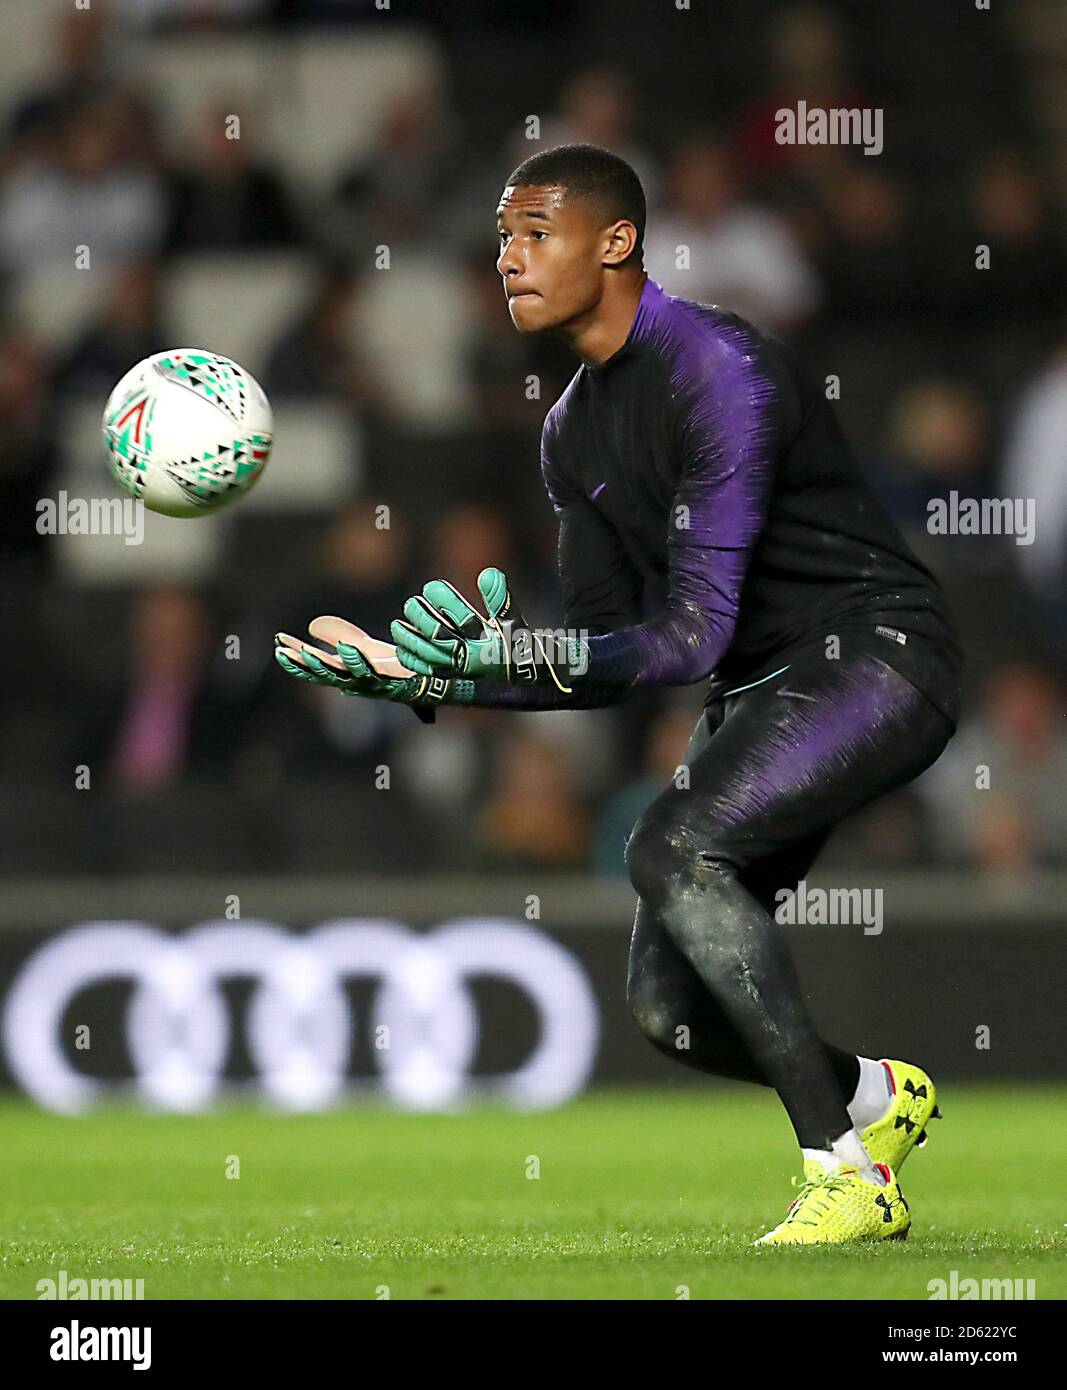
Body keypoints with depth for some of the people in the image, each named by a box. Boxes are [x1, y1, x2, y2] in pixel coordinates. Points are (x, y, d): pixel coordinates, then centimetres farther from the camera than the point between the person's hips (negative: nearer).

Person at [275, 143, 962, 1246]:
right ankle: (875, 1095, 27)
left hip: (874, 652, -9)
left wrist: (520, 650, -40)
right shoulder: (574, 429, 9)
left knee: (673, 849, -30)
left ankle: (844, 1168, -22)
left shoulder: (719, 371, -19)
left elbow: (693, 635, -27)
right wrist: (427, 682, -4)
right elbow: (610, 657, 9)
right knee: (667, 1011, -2)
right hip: (760, 692, 9)